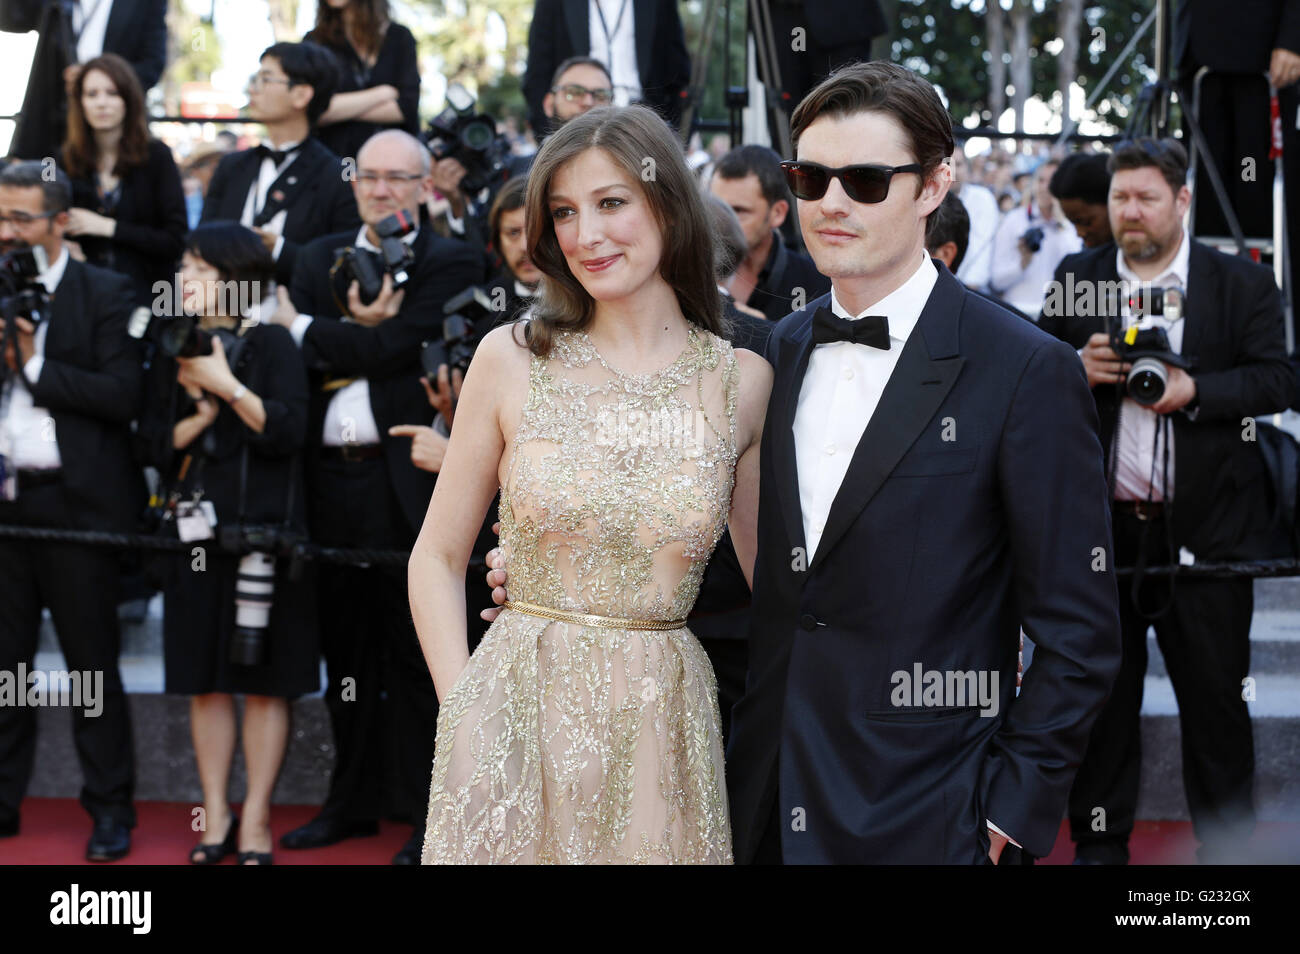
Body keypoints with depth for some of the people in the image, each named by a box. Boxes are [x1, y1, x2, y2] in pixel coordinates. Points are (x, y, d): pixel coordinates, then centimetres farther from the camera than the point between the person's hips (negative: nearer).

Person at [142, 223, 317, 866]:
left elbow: (287, 433, -12)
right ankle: (215, 815, 14)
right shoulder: (175, 353, 12)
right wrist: (202, 414, -9)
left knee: (265, 682, 0)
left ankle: (256, 818, 7)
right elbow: (159, 447, 7)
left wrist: (228, 386, -14)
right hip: (196, 529, 4)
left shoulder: (271, 344, -1)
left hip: (264, 528, -4)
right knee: (204, 681, 6)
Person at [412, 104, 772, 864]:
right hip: (519, 714, 0)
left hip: (662, 730, 1)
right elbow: (438, 557, 4)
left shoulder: (743, 383, 1)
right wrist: (462, 711, -6)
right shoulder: (512, 360, -1)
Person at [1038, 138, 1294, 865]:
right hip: (1103, 525, 2)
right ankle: (1100, 843, 20)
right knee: (1101, 691, 9)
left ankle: (1227, 848, 16)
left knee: (1215, 696, 4)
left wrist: (1194, 390, -18)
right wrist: (1078, 368, -10)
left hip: (1206, 527, -2)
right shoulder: (1076, 281, 9)